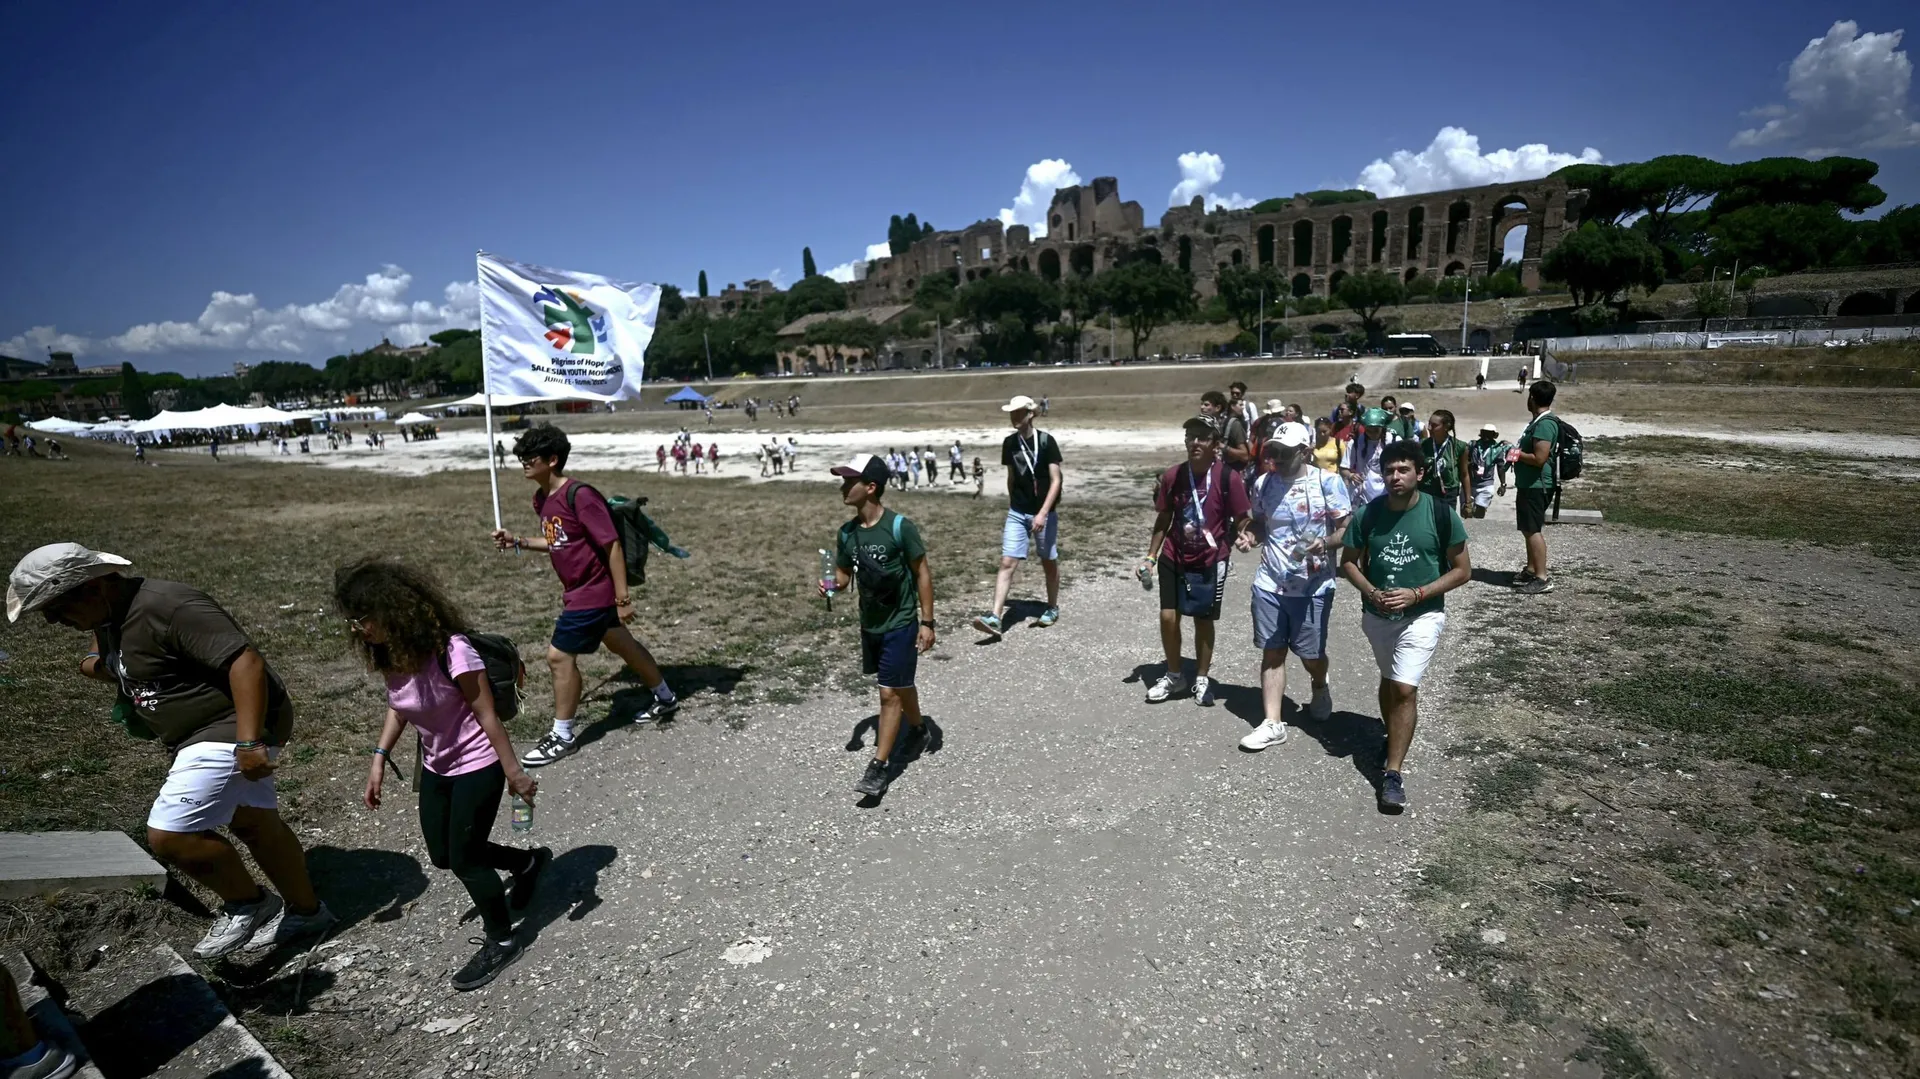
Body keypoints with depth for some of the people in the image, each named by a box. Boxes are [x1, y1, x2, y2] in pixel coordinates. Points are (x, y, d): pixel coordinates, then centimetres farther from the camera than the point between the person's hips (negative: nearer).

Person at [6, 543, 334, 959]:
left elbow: (246, 660, -32)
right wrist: (96, 665, 1)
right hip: (202, 731, 11)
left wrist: (249, 741, -34)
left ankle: (247, 904, 9)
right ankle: (305, 911, 31)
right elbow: (98, 661, 27)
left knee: (169, 835, -13)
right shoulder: (109, 616, 6)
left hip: (233, 727, -11)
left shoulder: (169, 607, -26)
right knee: (255, 825, 17)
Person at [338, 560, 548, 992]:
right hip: (436, 765, 8)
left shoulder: (450, 650, -30)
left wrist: (513, 771, -18)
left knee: (464, 858, 2)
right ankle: (528, 862, 42)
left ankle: (501, 942, 25)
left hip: (476, 766, -8)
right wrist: (379, 758, 1)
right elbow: (397, 707, 10)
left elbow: (487, 715, -24)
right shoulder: (389, 654, -7)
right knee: (443, 855, 18)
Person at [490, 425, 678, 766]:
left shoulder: (579, 495, -24)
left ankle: (562, 736, 11)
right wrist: (517, 542, 4)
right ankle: (666, 699, 37)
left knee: (559, 656, -5)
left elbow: (612, 545, -23)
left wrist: (623, 598, -22)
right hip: (581, 590, 10)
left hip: (593, 591, -10)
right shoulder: (541, 499, 4)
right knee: (622, 645, 20)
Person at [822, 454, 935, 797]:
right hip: (869, 623, 6)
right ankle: (917, 729, 45)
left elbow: (922, 572, -13)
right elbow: (844, 574, 7)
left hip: (901, 623, -6)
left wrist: (926, 621, -12)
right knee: (900, 684, 22)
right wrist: (832, 585, -17)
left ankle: (879, 766, 5)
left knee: (889, 693, -4)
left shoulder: (899, 527, -20)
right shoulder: (847, 533, -4)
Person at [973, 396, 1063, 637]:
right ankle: (995, 617, -10)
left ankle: (1053, 608, 31)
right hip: (1017, 513, 3)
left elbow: (1056, 480, -13)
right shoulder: (1009, 443, 2)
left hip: (1044, 513, -3)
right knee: (1007, 563, -6)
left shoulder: (1046, 441, -11)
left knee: (1049, 562, 12)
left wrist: (1043, 513, -20)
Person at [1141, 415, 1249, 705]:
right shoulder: (1172, 475, -4)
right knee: (1168, 616, 0)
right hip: (1174, 558, 3)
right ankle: (1174, 676, 21)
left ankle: (1202, 679, 28)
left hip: (1210, 561, -2)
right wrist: (1151, 556, 5)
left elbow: (1241, 519, -7)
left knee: (1203, 620, 9)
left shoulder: (1229, 478, -14)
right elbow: (1163, 519, 6)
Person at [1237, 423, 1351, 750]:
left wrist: (1325, 544, -26)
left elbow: (1346, 528, -6)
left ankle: (1320, 688, 44)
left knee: (1311, 654, 8)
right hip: (1269, 584, 3)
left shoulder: (1327, 481, -9)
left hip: (1313, 586, -3)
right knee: (1271, 652, 4)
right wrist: (1250, 536, -4)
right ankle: (1273, 723, 12)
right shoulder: (1263, 483, 3)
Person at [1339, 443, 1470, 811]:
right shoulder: (1367, 514, -8)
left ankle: (1393, 774, -5)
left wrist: (1416, 594, -20)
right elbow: (1348, 562, 3)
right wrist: (1371, 592, -15)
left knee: (1404, 688, -12)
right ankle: (1394, 740, 44)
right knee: (1389, 680, 21)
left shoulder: (1441, 514, -14)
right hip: (1376, 615, 4)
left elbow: (1462, 570, -8)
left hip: (1422, 616, -3)